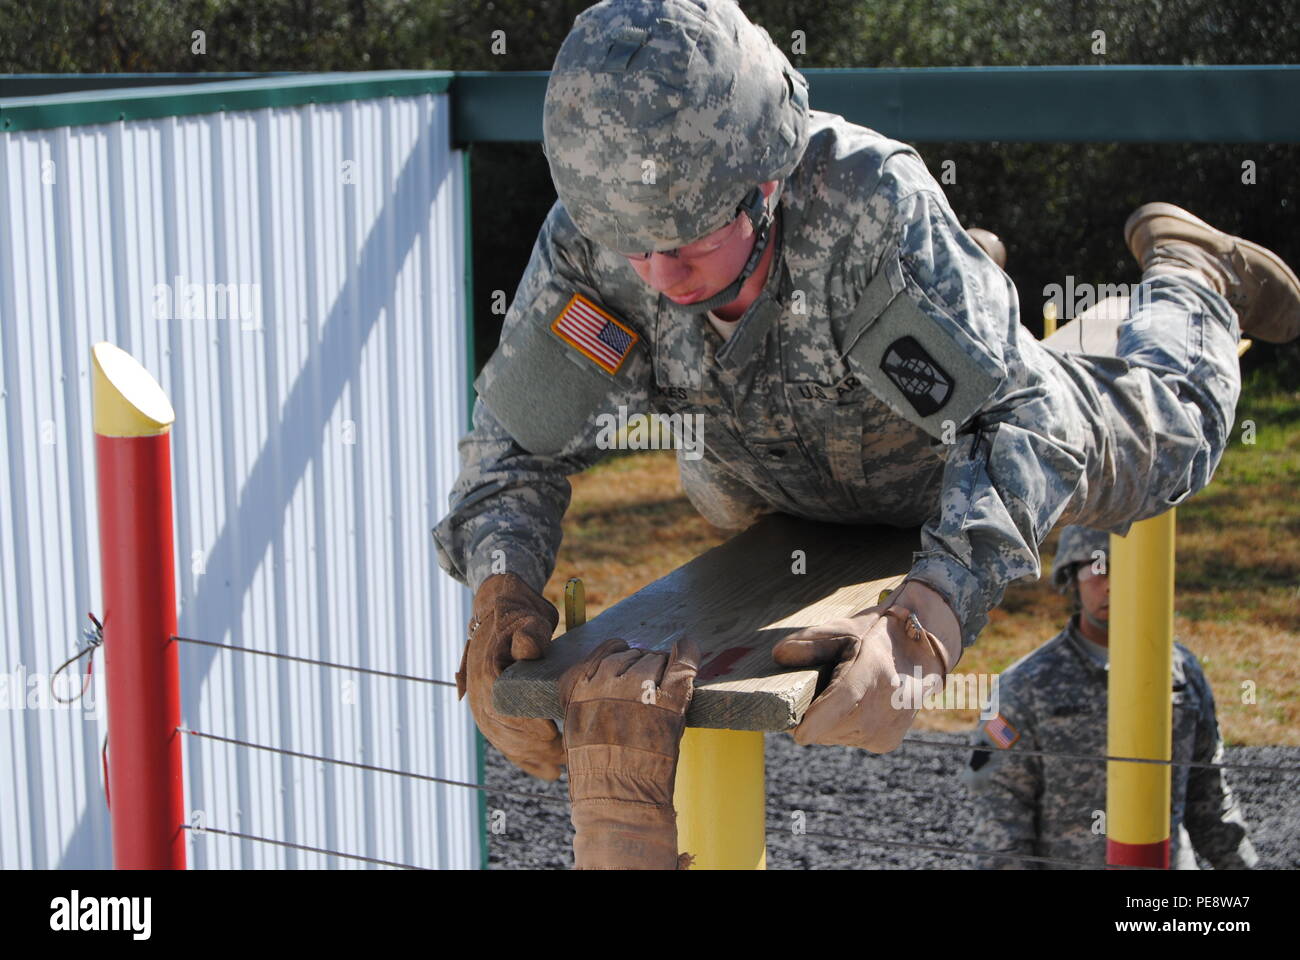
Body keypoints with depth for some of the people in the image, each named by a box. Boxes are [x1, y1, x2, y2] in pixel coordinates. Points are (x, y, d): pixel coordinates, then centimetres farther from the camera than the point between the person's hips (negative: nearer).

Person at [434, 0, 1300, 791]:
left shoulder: (871, 196, -49)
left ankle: (1187, 274, 51)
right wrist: (502, 584, -50)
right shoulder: (587, 239, -38)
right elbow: (518, 441, -27)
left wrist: (920, 627, -70)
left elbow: (1020, 419, -52)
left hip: (960, 423, -4)